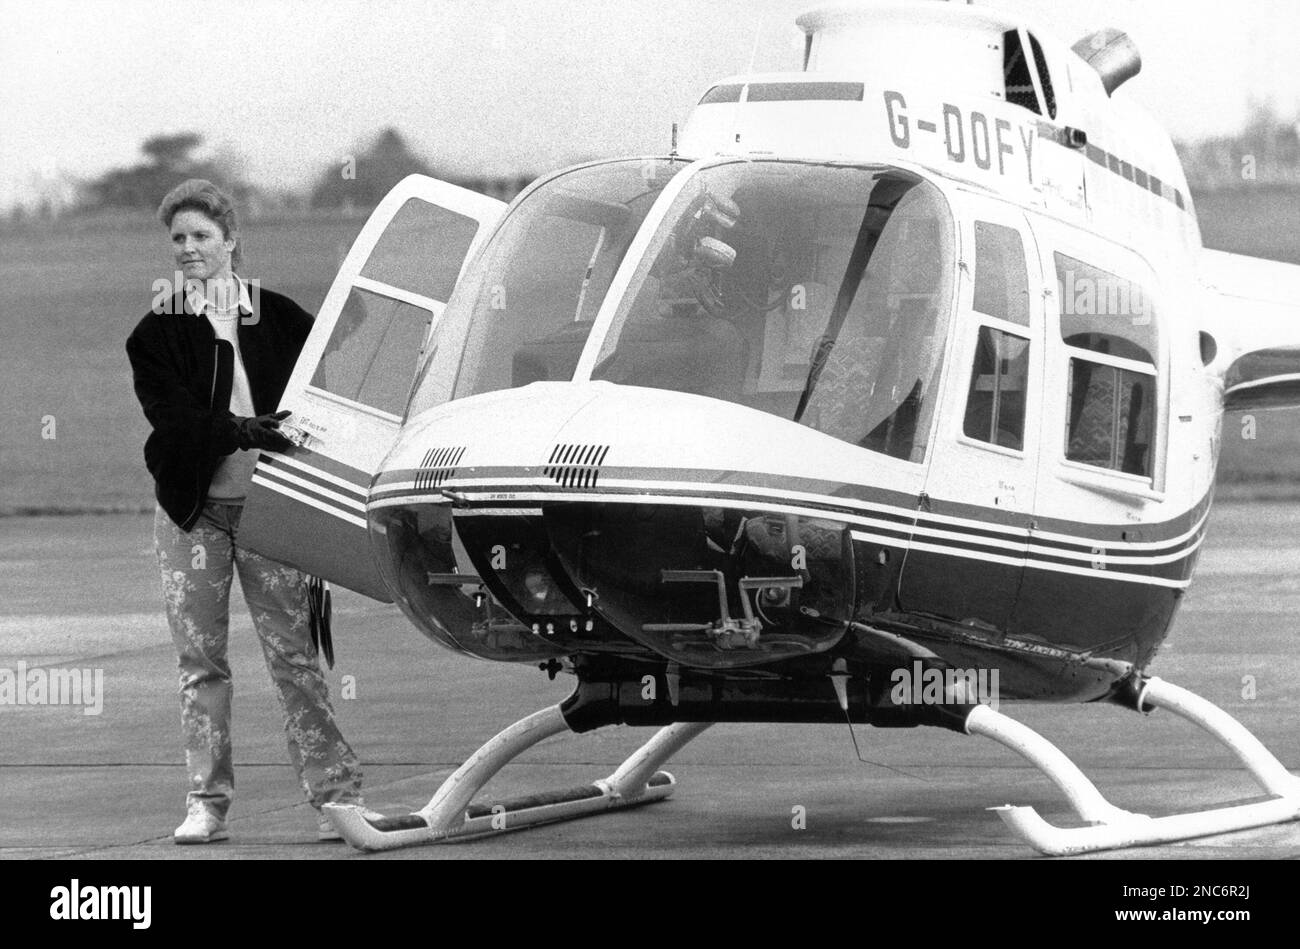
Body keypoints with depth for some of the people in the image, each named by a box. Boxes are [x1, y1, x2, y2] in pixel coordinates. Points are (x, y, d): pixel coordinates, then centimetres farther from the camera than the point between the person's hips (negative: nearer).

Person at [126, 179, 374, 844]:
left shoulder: (279, 318, 6)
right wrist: (239, 431, -27)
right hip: (190, 507, 1)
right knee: (199, 658, 3)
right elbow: (169, 412, -11)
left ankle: (335, 793, -4)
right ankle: (207, 804, 8)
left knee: (292, 651, -5)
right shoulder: (158, 332, 3)